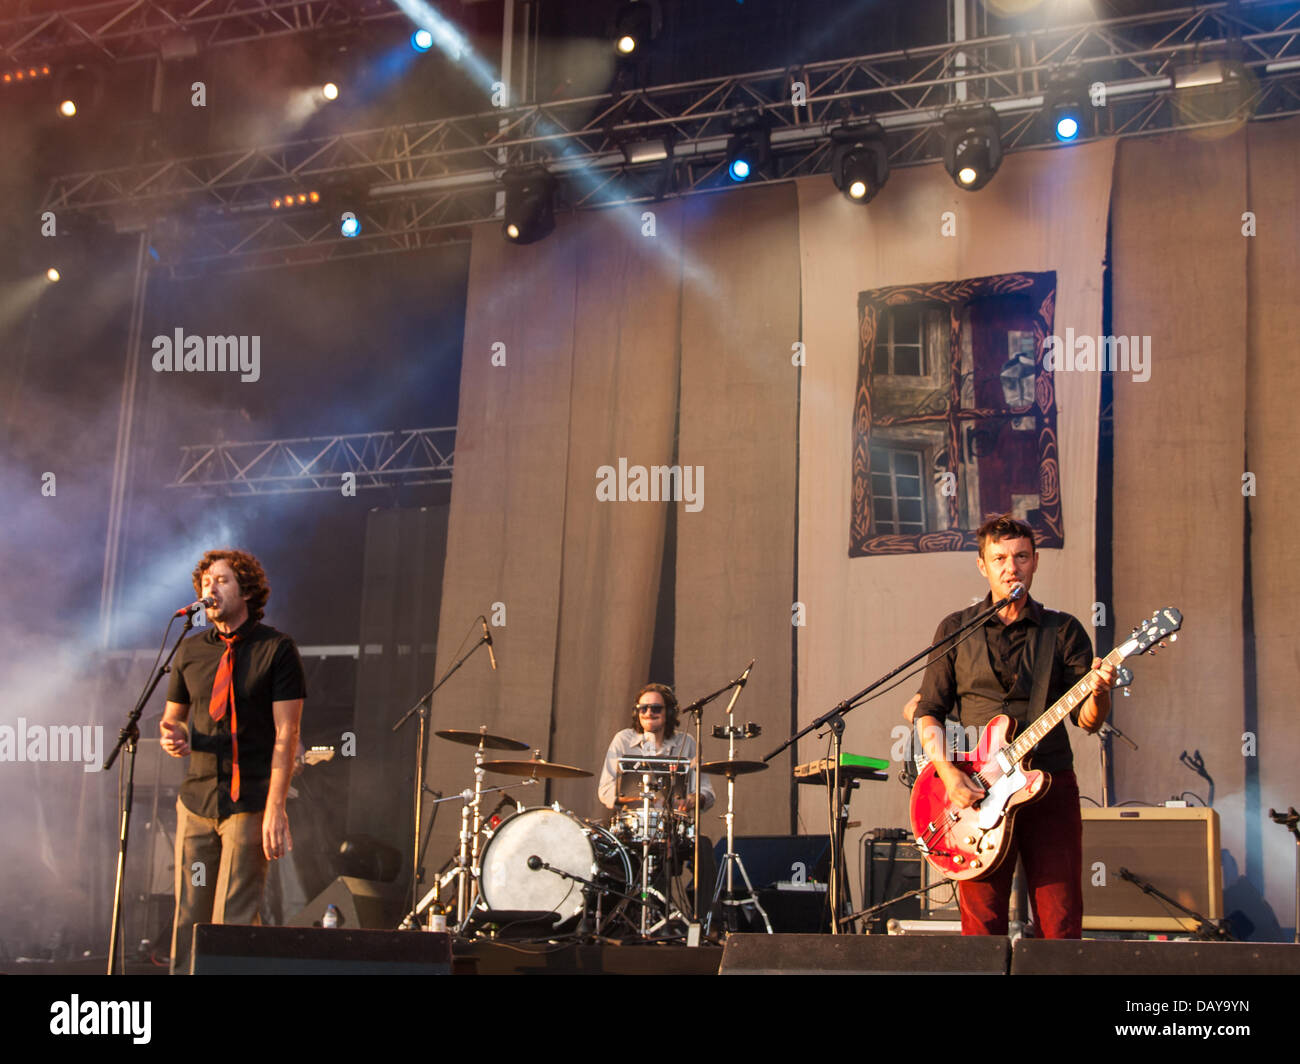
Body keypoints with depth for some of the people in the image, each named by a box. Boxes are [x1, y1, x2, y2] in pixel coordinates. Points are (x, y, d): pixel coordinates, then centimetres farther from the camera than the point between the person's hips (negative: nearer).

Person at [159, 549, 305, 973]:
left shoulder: (277, 649, -4)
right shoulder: (190, 650, 10)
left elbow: (286, 735, -9)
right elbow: (172, 717, 22)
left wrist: (275, 809, -17)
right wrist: (174, 736, -4)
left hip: (250, 805, -5)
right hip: (196, 800, 5)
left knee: (233, 920, -8)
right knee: (189, 918, 6)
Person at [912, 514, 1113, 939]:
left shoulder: (1063, 630, 8)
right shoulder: (956, 629, 9)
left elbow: (1087, 720, 3)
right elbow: (928, 710, 8)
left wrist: (1099, 694, -20)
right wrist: (948, 772, -8)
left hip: (1051, 787, 0)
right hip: (977, 793, 0)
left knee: (1062, 927, -2)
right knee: (981, 928, -2)